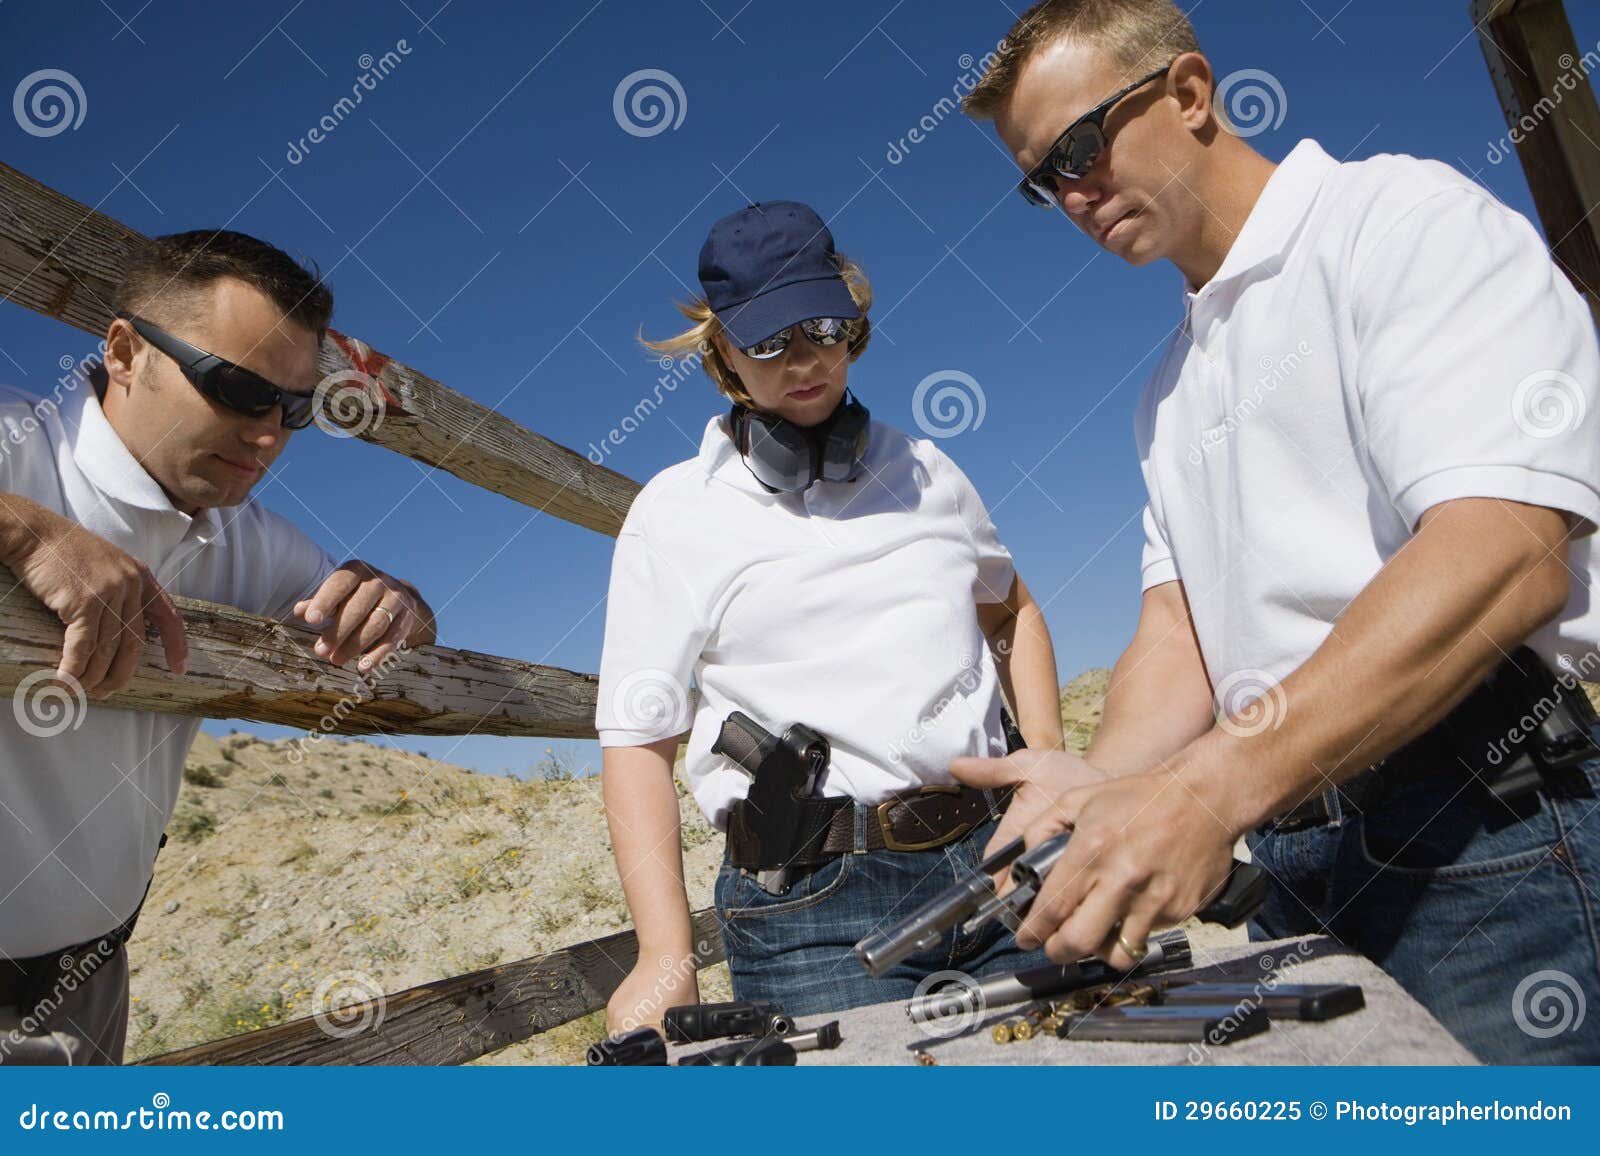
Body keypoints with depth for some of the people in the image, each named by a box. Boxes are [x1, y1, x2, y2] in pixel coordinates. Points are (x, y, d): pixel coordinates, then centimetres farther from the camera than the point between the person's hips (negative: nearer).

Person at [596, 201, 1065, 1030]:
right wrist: (666, 956, -11)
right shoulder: (675, 512, 2)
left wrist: (1048, 755, 11)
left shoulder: (924, 469, 12)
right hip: (810, 907, -3)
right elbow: (638, 740, -2)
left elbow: (1011, 612, 28)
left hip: (993, 859, 4)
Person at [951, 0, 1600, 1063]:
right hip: (1295, 853, 7)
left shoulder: (1409, 219, -6)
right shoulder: (1172, 389, 18)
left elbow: (1507, 556, -20)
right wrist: (1108, 782, -11)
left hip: (1482, 838, -6)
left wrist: (1209, 787, -28)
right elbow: (1181, 625, 10)